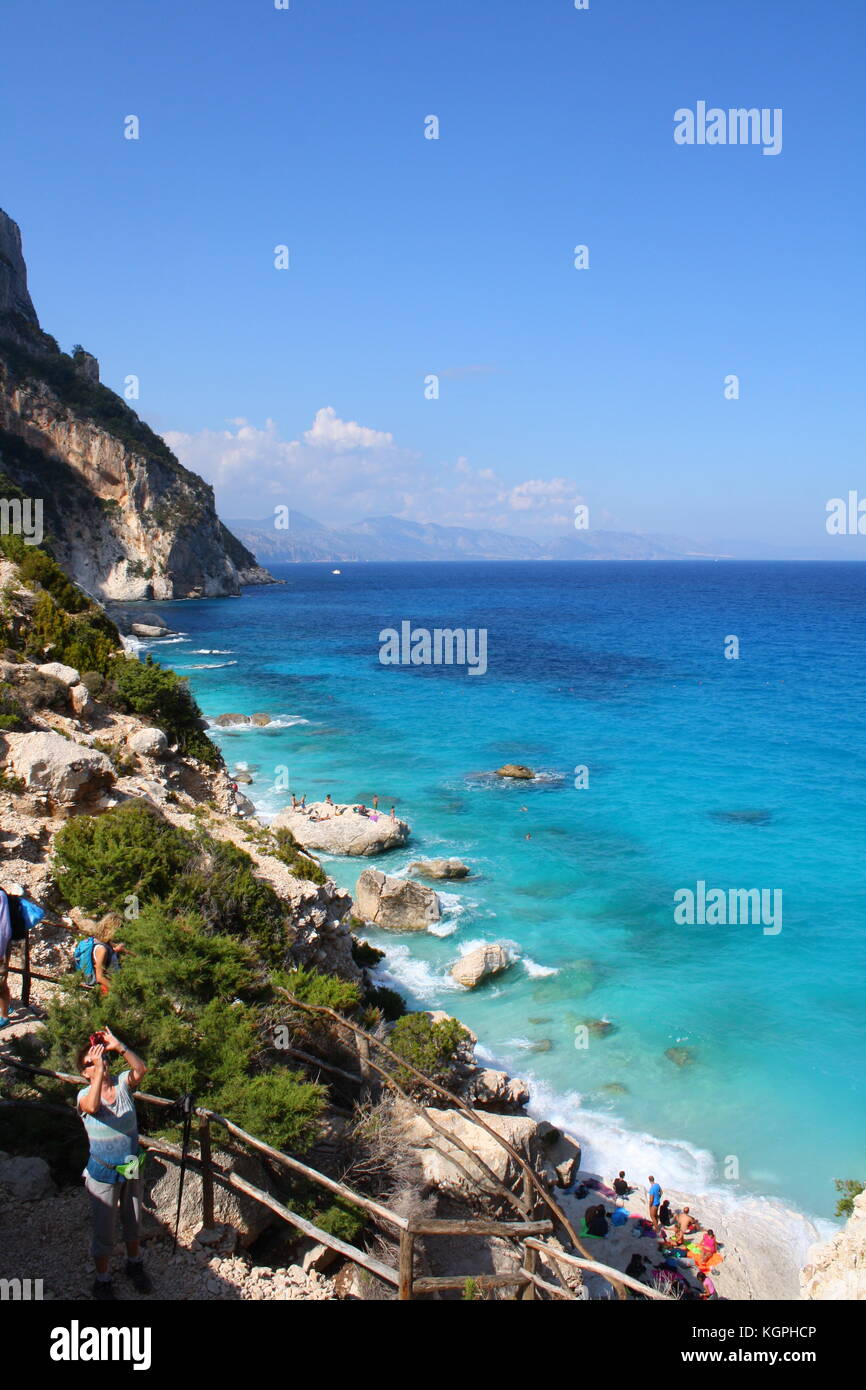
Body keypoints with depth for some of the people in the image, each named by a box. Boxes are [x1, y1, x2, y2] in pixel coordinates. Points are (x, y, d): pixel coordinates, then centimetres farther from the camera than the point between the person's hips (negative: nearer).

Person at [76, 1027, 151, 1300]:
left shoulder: (122, 1084, -8)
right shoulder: (85, 1095, -17)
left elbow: (140, 1070, -28)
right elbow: (92, 1106, -40)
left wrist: (119, 1047, -37)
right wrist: (99, 1070, -45)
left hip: (132, 1168, 3)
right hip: (103, 1173, -3)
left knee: (133, 1222, 22)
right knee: (104, 1231, 9)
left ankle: (134, 1265, 44)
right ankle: (102, 1280, 29)